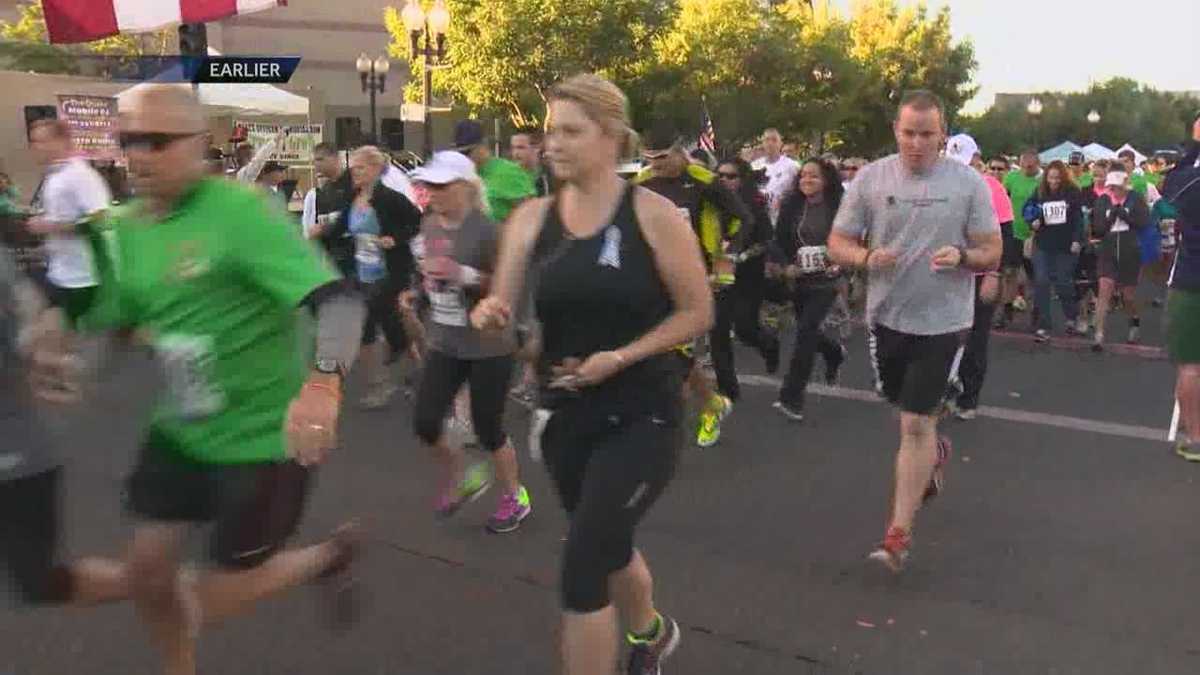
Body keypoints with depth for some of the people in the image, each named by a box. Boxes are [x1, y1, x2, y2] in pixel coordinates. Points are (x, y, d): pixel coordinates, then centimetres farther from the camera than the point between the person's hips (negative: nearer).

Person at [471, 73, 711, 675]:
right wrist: (488, 313, -24)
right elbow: (504, 307, 0)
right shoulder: (532, 218, -1)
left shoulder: (653, 215, -12)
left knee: (582, 565, -14)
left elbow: (698, 312, -8)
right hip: (565, 414, 5)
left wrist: (620, 357, -18)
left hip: (641, 415, -5)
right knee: (607, 548, 24)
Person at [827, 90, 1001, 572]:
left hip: (941, 321, -3)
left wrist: (961, 256, -24)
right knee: (910, 413, 21)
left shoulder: (969, 183, -6)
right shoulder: (871, 178, -3)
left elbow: (993, 254, -2)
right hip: (887, 316, 3)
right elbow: (837, 244, 0)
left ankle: (899, 533, 2)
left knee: (915, 424, -6)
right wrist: (867, 258, -22)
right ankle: (934, 454, 55)